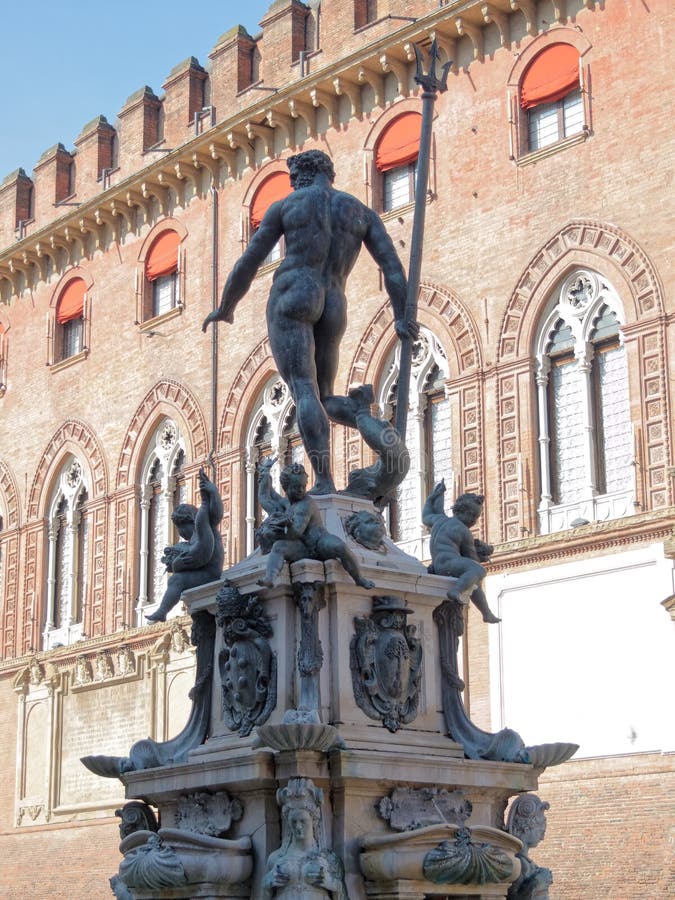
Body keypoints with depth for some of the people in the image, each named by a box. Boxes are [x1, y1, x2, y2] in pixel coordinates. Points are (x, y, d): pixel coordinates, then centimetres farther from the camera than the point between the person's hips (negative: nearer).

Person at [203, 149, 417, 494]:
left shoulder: (284, 206, 11)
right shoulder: (362, 212, 17)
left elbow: (248, 262, 12)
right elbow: (392, 265, 6)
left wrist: (226, 307, 24)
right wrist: (401, 318, 6)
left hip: (290, 300, -3)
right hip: (332, 311, 3)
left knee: (304, 393, -14)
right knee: (324, 401, 15)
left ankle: (324, 482, -32)